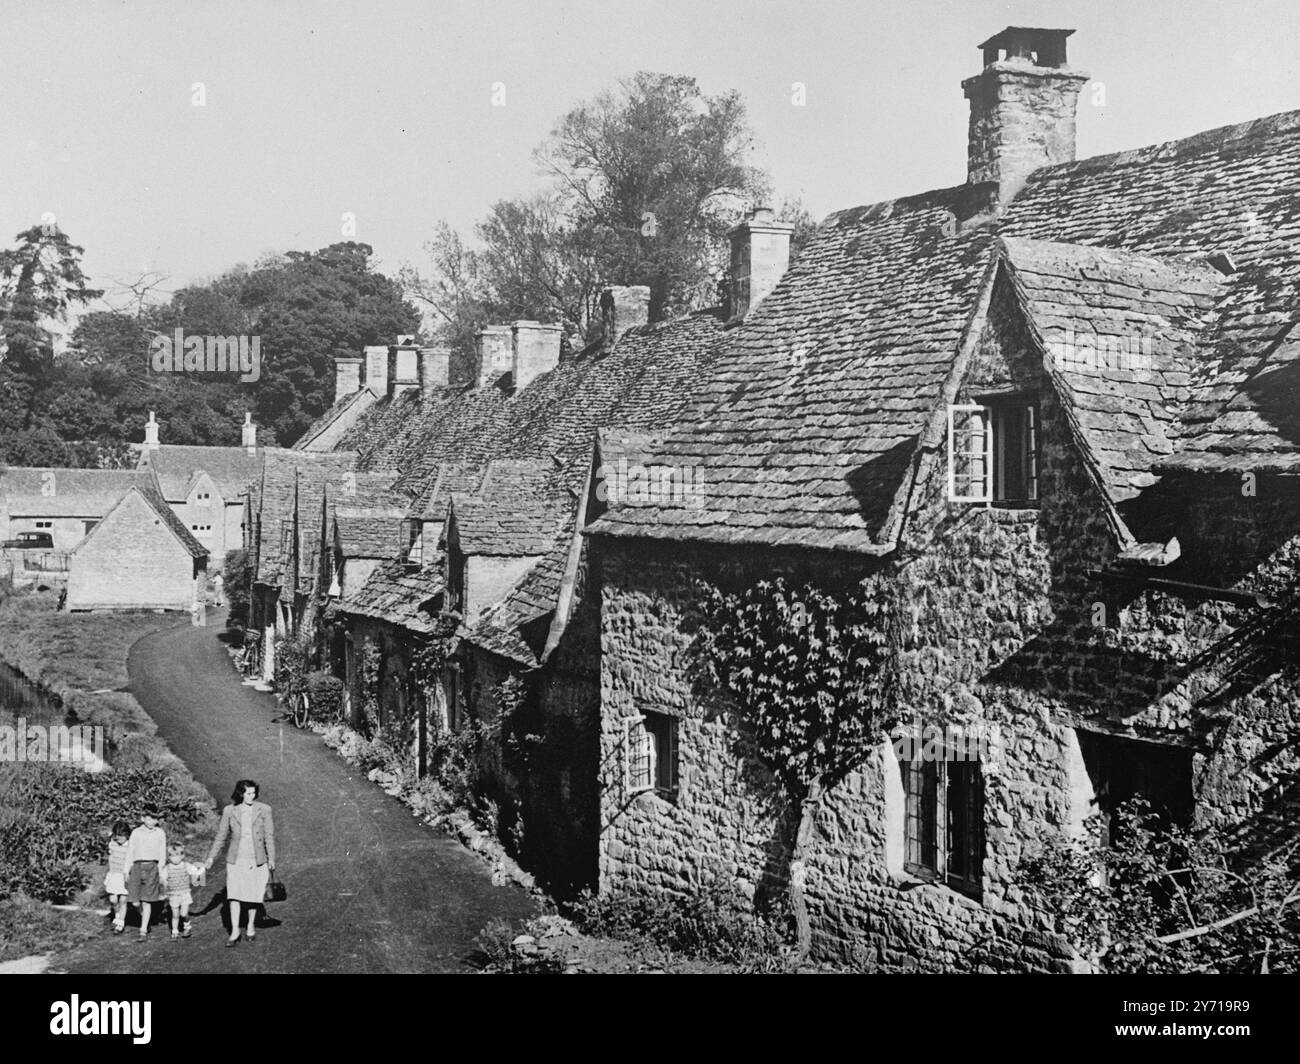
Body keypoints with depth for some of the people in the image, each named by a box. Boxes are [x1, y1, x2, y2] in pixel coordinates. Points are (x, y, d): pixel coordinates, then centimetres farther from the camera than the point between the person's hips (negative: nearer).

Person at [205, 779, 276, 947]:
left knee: (253, 895, 8)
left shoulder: (264, 810, -4)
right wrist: (211, 857, 4)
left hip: (256, 859, 0)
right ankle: (234, 932, -3)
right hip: (236, 859, 0)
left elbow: (269, 836, 0)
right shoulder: (229, 811, -1)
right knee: (234, 895, -7)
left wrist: (271, 859, -3)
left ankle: (251, 927, 25)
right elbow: (221, 836, 8)